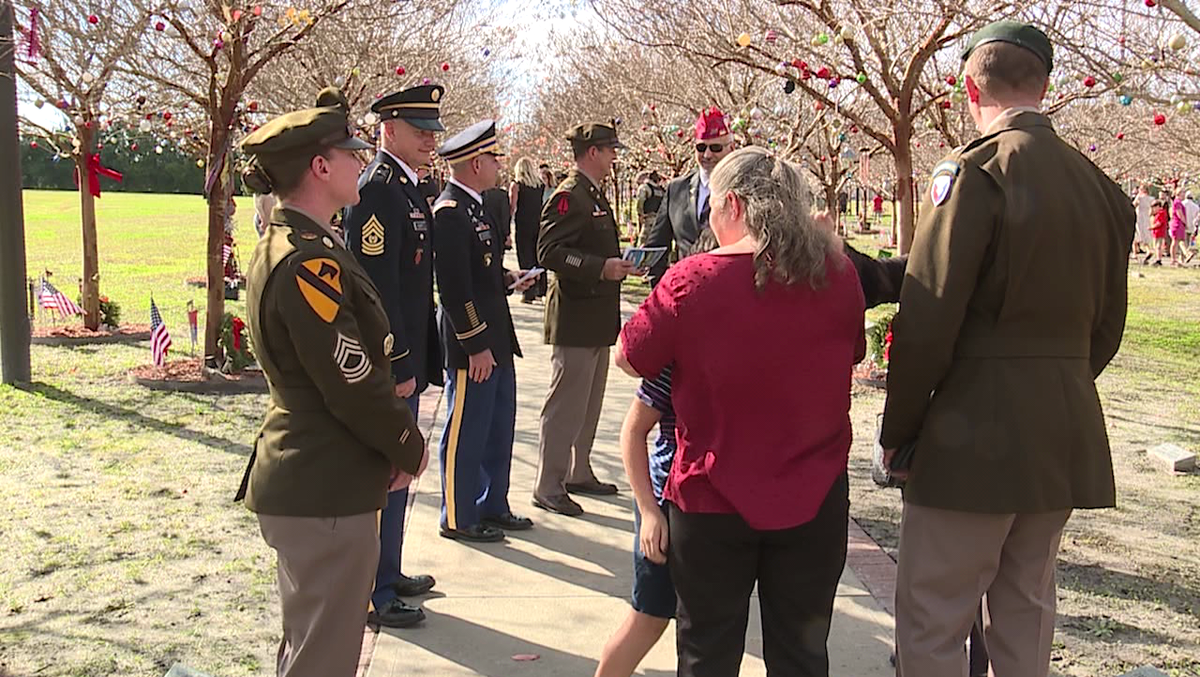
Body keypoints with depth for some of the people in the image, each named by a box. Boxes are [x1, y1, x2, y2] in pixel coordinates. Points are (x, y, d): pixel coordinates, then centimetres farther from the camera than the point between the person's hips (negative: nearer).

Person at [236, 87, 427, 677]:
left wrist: (396, 439, 9)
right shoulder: (309, 263, -22)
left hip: (299, 483, 11)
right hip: (326, 494, -11)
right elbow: (353, 385, -22)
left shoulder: (280, 246, 10)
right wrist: (410, 449, -5)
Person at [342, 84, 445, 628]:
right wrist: (397, 366, -21)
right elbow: (378, 287, -22)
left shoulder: (408, 187, 14)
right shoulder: (377, 190, -17)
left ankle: (388, 573, 33)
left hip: (405, 361, 10)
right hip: (389, 365, -10)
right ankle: (373, 593, 13)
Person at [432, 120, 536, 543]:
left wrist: (508, 279, 8)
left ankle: (492, 507, 32)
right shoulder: (450, 211, -17)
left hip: (496, 340, 10)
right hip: (473, 347, -10)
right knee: (466, 433, 2)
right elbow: (455, 287, -21)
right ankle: (458, 519, 15)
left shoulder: (474, 206, 14)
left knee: (498, 429, 18)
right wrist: (476, 345, -21)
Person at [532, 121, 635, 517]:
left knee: (589, 404, 17)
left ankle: (579, 474, 29)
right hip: (575, 320, -10)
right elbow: (550, 252, -23)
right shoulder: (569, 196, -14)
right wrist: (601, 268, -28)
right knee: (565, 405, -5)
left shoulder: (594, 196, 18)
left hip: (597, 320, 10)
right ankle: (548, 487, 3)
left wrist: (617, 264, 13)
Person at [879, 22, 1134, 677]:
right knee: (1025, 610, 19)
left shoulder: (976, 171, -13)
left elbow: (928, 320, -16)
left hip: (975, 435, -8)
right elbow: (1106, 327, 15)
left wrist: (898, 430, -6)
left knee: (931, 620, 2)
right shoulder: (1098, 182, 10)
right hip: (1069, 438, 8)